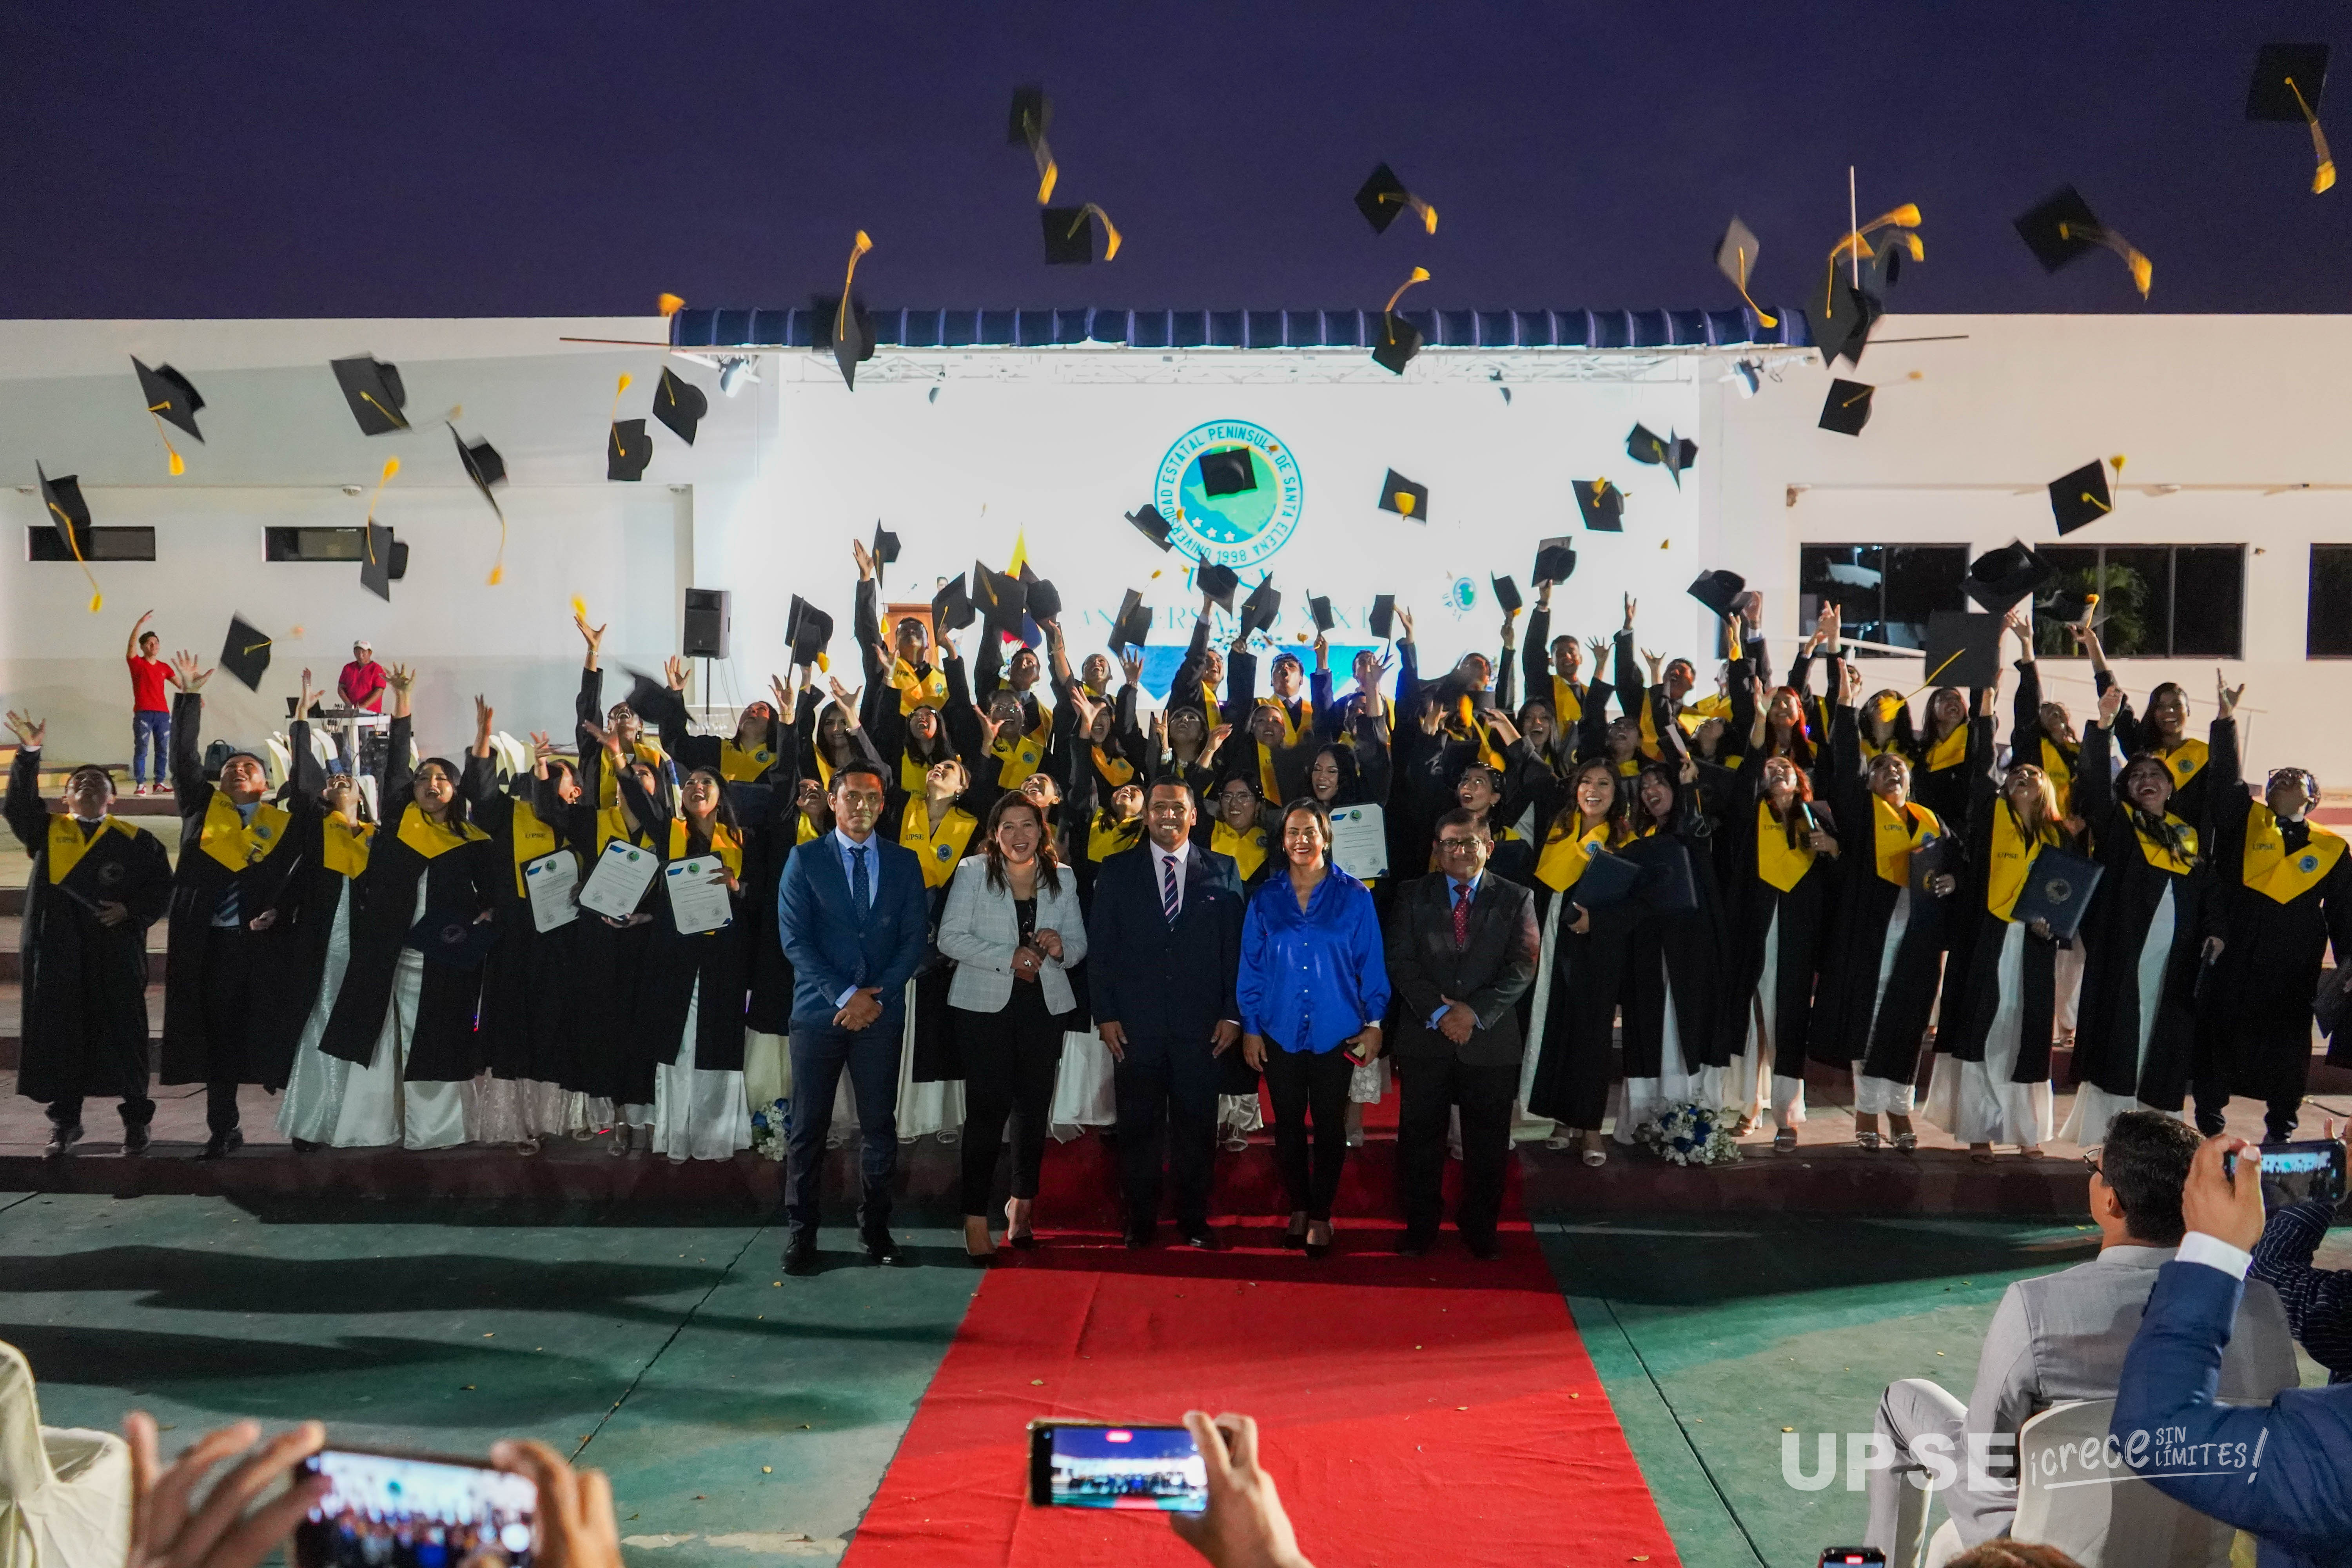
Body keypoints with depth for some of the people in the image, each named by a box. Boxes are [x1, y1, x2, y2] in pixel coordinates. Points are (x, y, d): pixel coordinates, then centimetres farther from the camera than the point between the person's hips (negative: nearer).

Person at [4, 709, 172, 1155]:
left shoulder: (136, 840, 8)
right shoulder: (47, 832, 13)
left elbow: (163, 887, 5)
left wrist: (132, 910, -12)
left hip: (116, 950, -2)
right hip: (57, 950, 2)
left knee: (123, 1032, 0)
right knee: (60, 1033, 6)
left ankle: (136, 1121, 9)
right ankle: (65, 1121, 17)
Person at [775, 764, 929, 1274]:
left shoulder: (904, 863, 9)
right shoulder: (805, 860, 2)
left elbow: (916, 938, 4)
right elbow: (794, 938, -4)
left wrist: (876, 996, -8)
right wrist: (844, 995, -13)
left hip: (881, 1012, 2)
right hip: (819, 1011, -2)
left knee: (880, 1125, 5)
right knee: (809, 1126, 1)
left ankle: (875, 1227, 16)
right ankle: (802, 1233, 11)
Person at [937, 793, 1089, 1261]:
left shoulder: (1062, 879, 8)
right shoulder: (973, 872, 0)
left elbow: (1079, 945, 11)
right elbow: (950, 937, -7)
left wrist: (1060, 946, -12)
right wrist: (1008, 957, -17)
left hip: (1045, 1006, 3)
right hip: (984, 1006, -3)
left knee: (1034, 1107, 9)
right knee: (987, 1109, -7)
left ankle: (1021, 1204, 27)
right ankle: (976, 1219, 0)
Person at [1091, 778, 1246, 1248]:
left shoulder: (1222, 872, 6)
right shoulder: (1116, 871, 7)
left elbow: (1236, 949, 5)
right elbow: (1101, 948, 4)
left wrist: (1232, 1014, -2)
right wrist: (1105, 1014, -2)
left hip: (1201, 1026, 0)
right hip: (1135, 1024, 0)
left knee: (1196, 1125, 6)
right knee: (1138, 1126, 6)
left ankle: (1194, 1221, 19)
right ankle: (1140, 1221, 18)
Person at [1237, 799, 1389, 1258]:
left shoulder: (1353, 897, -2)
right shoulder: (1265, 899, 2)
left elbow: (1372, 962, 0)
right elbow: (1251, 966, 4)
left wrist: (1374, 1022, -4)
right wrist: (1249, 1028, 2)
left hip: (1336, 1031, -1)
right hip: (1280, 1031, 1)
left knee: (1330, 1125, 7)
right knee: (1288, 1124, 10)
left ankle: (1321, 1215, 20)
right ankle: (1298, 1209, 25)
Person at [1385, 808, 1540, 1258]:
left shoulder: (1515, 899, 4)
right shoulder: (1413, 896, 5)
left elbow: (1522, 967, -4)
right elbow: (1401, 962, -2)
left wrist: (1475, 1011, -15)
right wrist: (1438, 1011, -15)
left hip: (1491, 1038, 0)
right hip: (1425, 1036, 0)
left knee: (1487, 1143, 8)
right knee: (1420, 1137, 6)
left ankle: (1480, 1228, 25)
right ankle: (1420, 1227, 20)